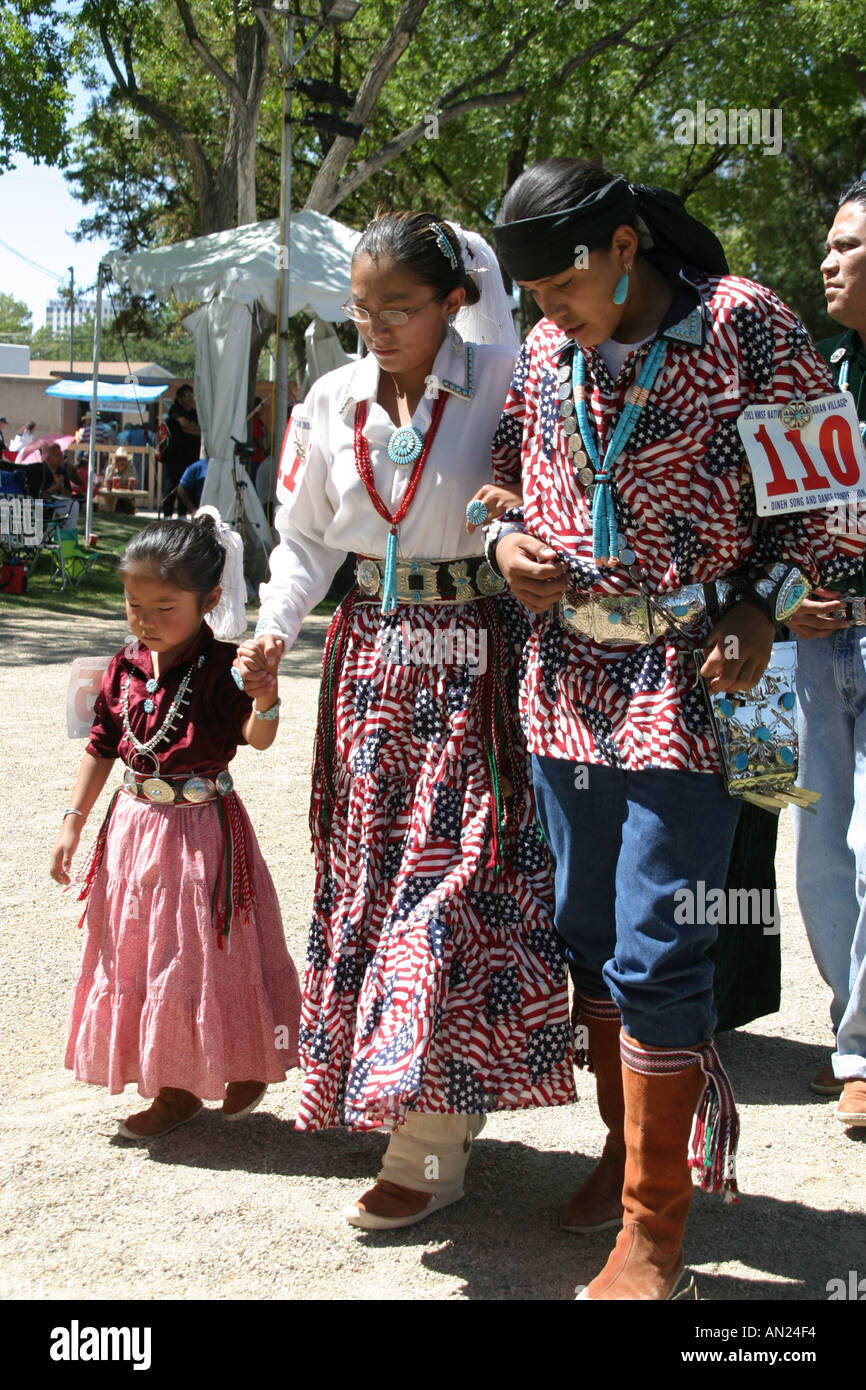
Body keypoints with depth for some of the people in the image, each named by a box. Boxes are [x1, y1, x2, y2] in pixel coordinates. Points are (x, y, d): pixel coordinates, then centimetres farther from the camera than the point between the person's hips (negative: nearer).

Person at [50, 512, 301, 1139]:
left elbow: (258, 737, -29)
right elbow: (102, 748, 10)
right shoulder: (126, 668, 2)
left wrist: (265, 694, -49)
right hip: (134, 826, 6)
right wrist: (73, 822, 9)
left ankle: (248, 1063, 28)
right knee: (137, 954, 11)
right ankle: (174, 1087, 25)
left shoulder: (221, 667, -15)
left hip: (204, 831, -6)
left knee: (210, 955, 2)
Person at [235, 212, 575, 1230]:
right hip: (371, 653, 5)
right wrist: (275, 629, -2)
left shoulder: (497, 383, -6)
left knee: (454, 876, -7)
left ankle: (432, 1149, 0)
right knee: (368, 870, 6)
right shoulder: (333, 402, 6)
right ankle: (394, 1092, 24)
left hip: (472, 656, -4)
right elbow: (305, 537, 12)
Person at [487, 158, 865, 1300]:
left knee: (656, 951, -7)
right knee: (587, 931, 14)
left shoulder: (742, 324, -6)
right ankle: (628, 1149, 34)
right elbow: (510, 473, 22)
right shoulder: (544, 352, 9)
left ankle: (655, 1231, 6)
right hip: (566, 673, 6)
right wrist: (507, 541, 1)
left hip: (690, 676, -6)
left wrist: (762, 604, -14)